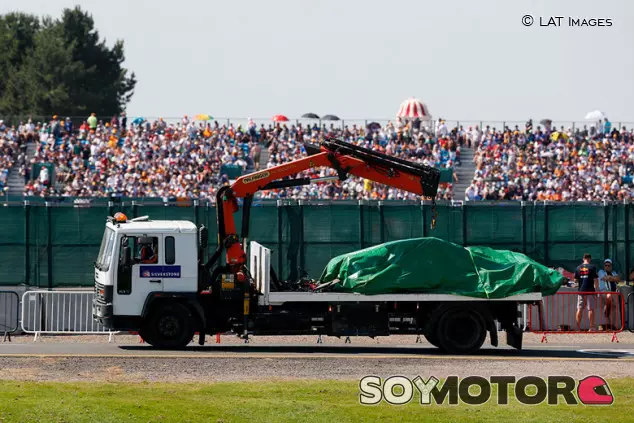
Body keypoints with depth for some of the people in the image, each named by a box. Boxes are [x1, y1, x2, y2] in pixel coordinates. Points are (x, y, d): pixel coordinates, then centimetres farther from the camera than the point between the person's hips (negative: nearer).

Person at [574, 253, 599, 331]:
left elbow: (575, 280, 9)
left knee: (579, 309, 8)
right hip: (590, 291, -3)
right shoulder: (592, 267, -5)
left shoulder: (578, 268, 6)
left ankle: (578, 327, 6)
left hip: (581, 290, 3)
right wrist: (596, 290, -6)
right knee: (591, 309, -1)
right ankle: (591, 327, -3)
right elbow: (595, 280, -10)